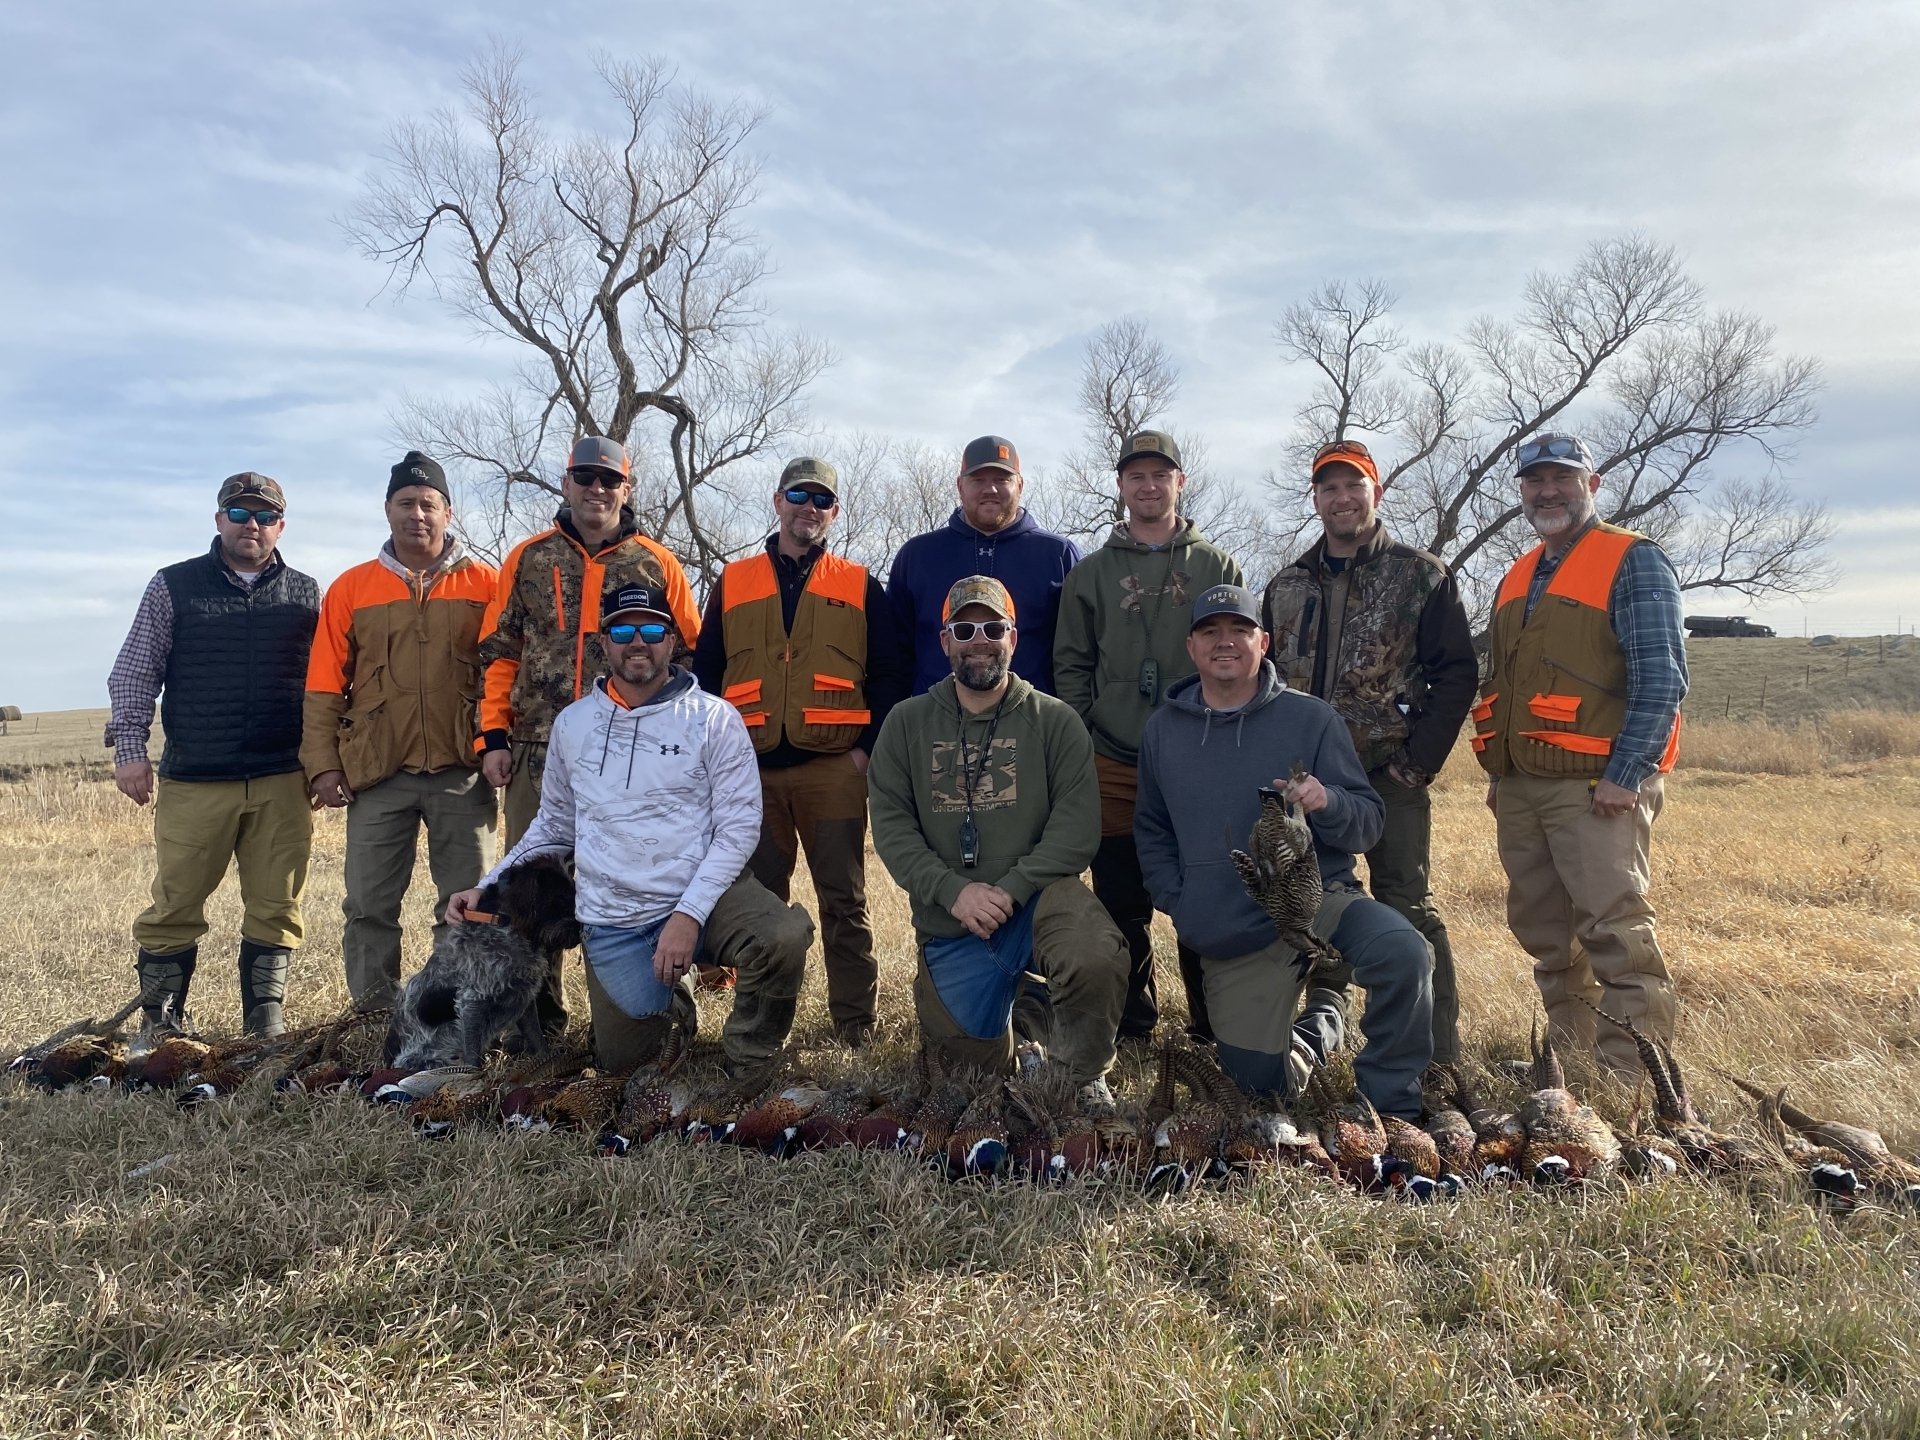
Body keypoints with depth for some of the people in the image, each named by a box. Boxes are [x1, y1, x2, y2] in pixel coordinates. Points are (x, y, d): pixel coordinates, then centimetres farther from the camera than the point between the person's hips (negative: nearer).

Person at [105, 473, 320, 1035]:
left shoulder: (306, 594, 11)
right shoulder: (174, 586, 8)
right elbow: (135, 673, 7)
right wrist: (129, 745, -4)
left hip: (282, 783, 1)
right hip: (193, 781, -1)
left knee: (275, 910, 4)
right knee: (173, 908, 3)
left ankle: (265, 1030, 12)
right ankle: (161, 1027, 15)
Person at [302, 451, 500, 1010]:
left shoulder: (484, 583, 4)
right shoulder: (351, 588, 7)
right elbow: (324, 686, 5)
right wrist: (323, 765, -1)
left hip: (462, 773, -1)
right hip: (378, 776, 1)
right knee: (369, 906, 6)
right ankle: (373, 1014, 19)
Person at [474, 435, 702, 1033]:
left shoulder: (657, 564, 7)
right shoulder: (529, 559, 10)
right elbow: (499, 653, 9)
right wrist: (493, 736, 0)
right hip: (537, 753, 2)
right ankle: (540, 1014, 20)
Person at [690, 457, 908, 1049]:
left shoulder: (860, 586, 9)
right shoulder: (733, 582, 12)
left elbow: (890, 674, 6)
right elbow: (705, 672, 11)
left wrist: (870, 747, -4)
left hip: (833, 770, -1)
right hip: (751, 771, 2)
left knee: (843, 901, 2)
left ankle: (856, 1026, 12)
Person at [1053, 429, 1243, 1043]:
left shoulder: (1218, 568, 9)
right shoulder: (1091, 573, 10)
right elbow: (1070, 667, 8)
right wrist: (1080, 743, -1)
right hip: (1113, 768, 1)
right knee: (1122, 906, 7)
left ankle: (1213, 1022, 19)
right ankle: (1132, 1023, 22)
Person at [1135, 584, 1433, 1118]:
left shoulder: (1311, 718, -2)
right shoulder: (1162, 730, 5)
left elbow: (1368, 825, -4)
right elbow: (1151, 832, 16)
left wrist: (1326, 803, -25)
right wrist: (1177, 903, 2)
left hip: (1317, 899, -2)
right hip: (1230, 941, 3)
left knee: (1402, 951, -34)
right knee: (1263, 1083, 7)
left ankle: (1390, 1107, -9)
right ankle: (1320, 1020, 42)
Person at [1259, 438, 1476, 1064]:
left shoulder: (1422, 577, 1)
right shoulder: (1287, 586, 13)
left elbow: (1457, 674, -3)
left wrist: (1420, 760, -10)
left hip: (1389, 774, -4)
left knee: (1407, 908, -2)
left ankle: (1438, 1052, 7)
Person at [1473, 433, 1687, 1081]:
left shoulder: (1632, 561, -4)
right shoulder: (1517, 579, 19)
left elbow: (1661, 678, -12)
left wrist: (1626, 776, -18)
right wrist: (1497, 773, 16)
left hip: (1598, 788, -7)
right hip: (1518, 788, 8)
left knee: (1614, 930, -10)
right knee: (1542, 931, 13)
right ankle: (1570, 1056, 26)